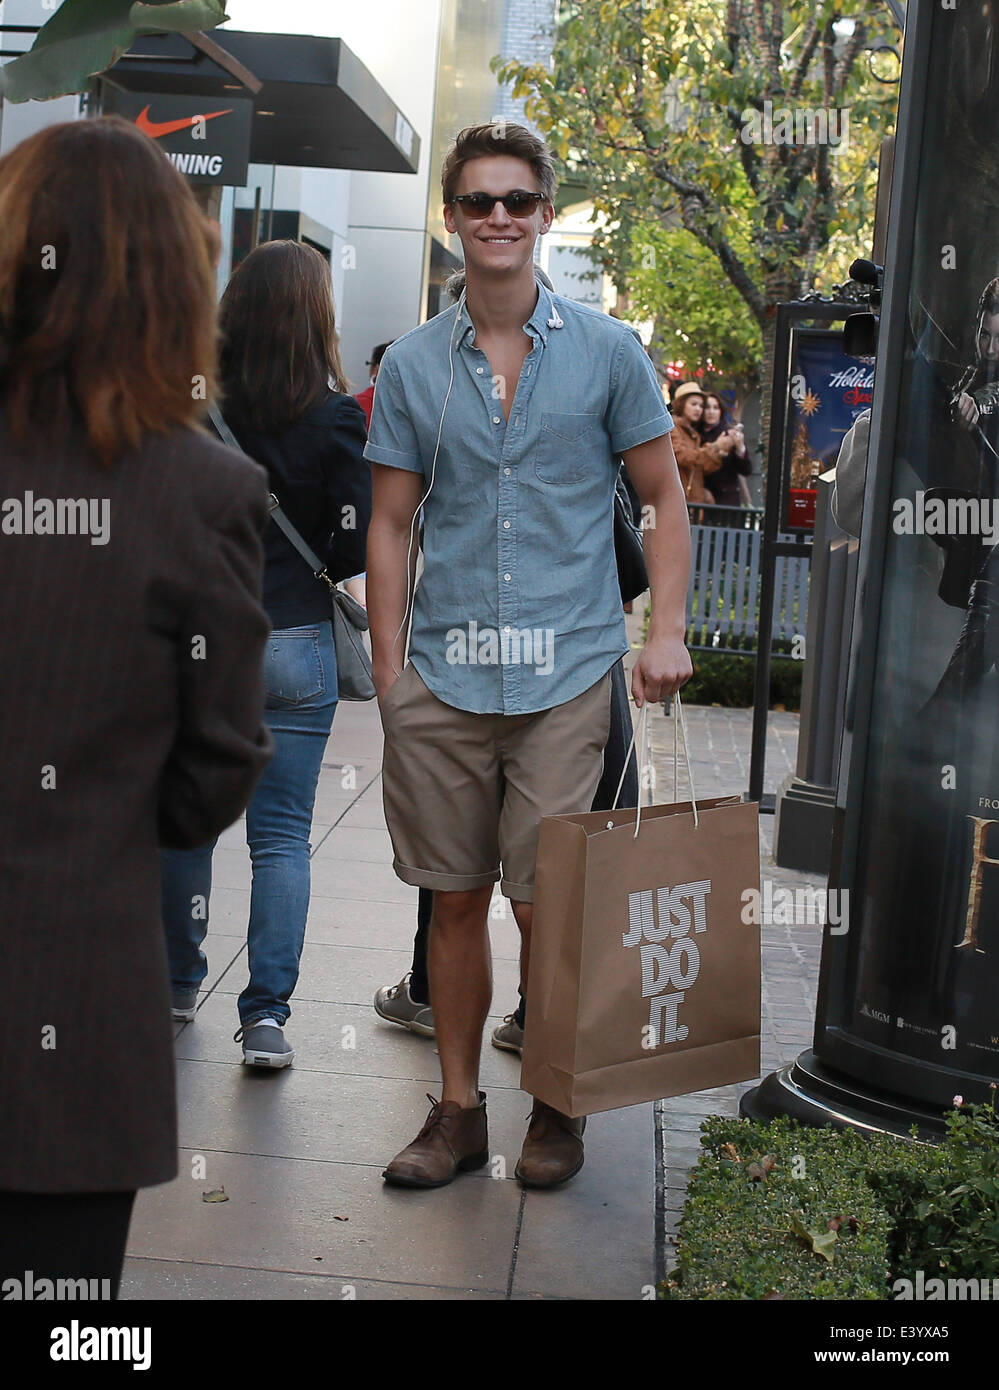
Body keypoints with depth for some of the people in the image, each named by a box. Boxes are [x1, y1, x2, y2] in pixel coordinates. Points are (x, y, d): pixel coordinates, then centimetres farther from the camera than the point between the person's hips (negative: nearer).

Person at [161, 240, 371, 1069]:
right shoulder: (332, 419, -8)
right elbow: (357, 547, -8)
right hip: (292, 643, -2)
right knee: (282, 834, 4)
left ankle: (178, 982, 29)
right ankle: (267, 1012, -1)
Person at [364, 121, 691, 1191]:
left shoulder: (606, 352, 3)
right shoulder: (412, 364, 8)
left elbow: (665, 500, 8)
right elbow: (391, 525, 10)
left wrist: (666, 632, -4)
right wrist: (389, 668, 4)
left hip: (566, 676, -2)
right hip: (442, 678, 2)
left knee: (548, 902, 0)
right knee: (455, 899, 8)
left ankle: (556, 1106, 20)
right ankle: (457, 1109, 21)